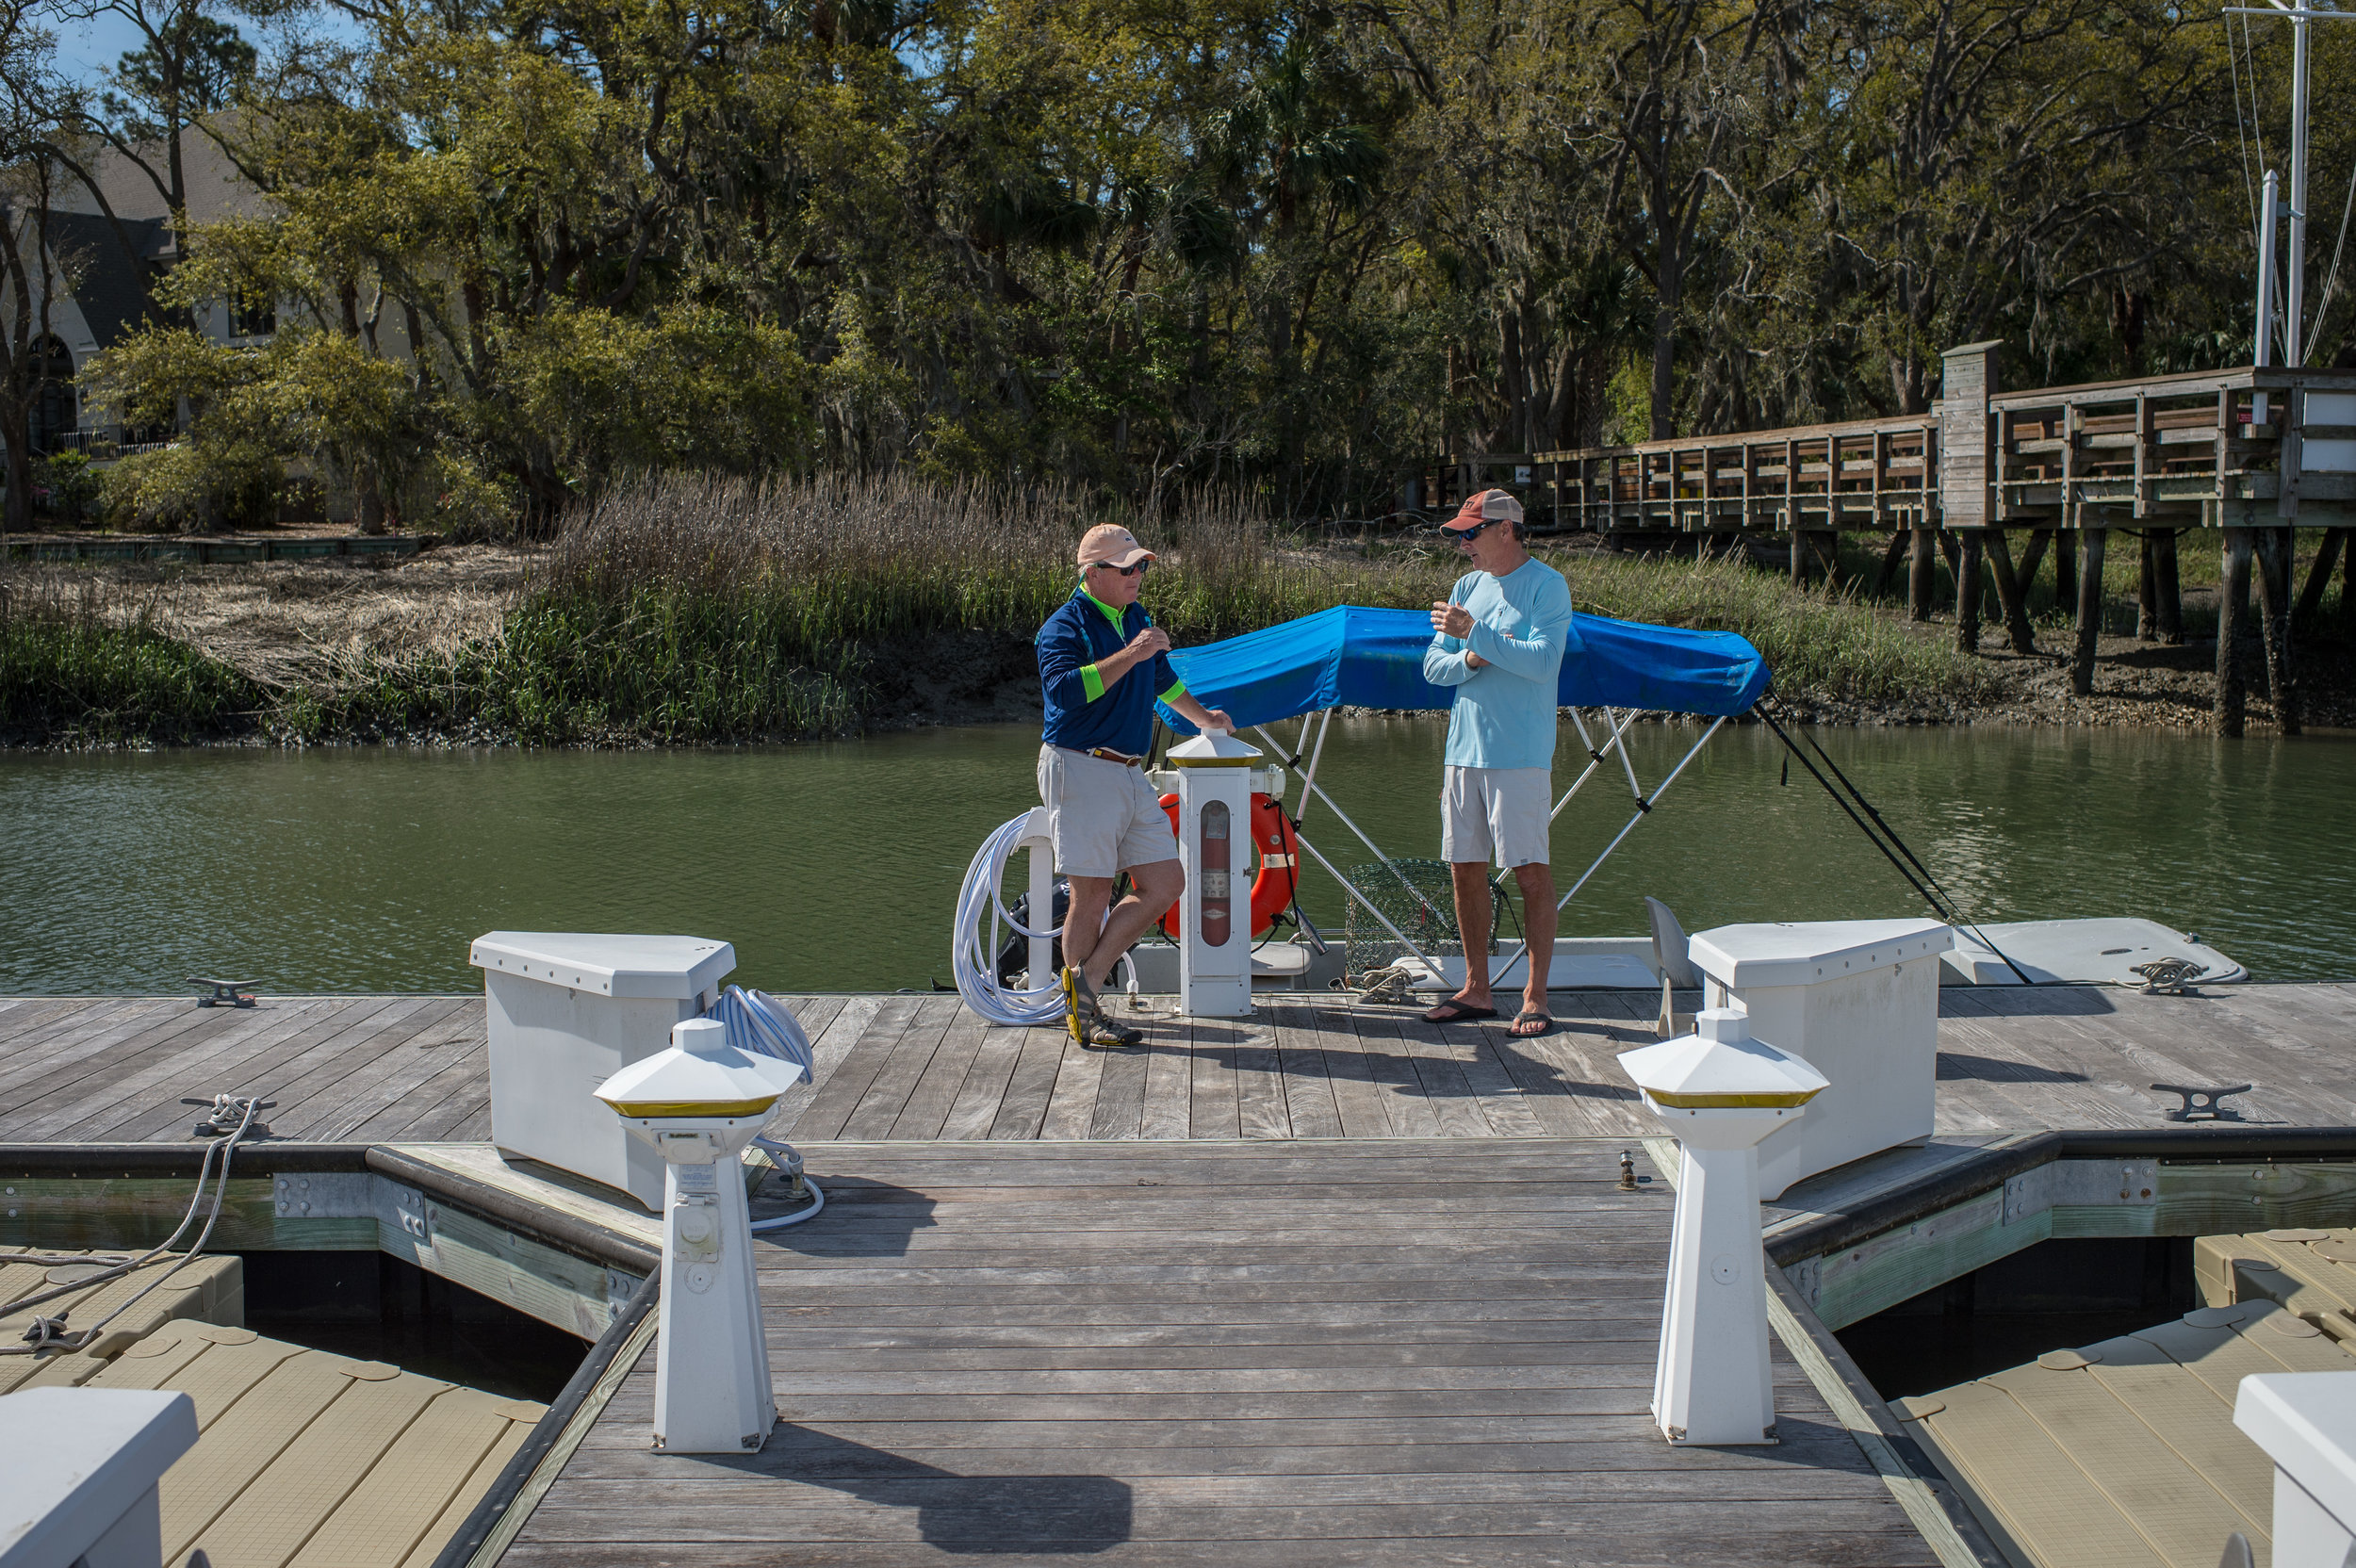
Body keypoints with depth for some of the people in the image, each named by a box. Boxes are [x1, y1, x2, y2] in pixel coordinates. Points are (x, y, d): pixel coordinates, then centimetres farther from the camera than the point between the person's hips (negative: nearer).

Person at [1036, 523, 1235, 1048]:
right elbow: (1063, 690, -27)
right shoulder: (1065, 626, -9)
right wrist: (1130, 655, -25)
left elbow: (1163, 678, 35)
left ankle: (1088, 976, 9)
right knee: (1093, 893, -4)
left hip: (1131, 775, 8)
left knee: (1166, 884, 2)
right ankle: (1081, 1011, 8)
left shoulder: (1138, 619, 17)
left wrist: (1203, 717, 44)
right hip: (1079, 771, -8)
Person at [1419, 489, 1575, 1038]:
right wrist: (1471, 659, -9)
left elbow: (1543, 661, -18)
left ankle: (1535, 996, 1)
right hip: (1464, 747, 7)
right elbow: (1433, 665, 11)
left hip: (1521, 752, -7)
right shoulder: (1467, 587, 14)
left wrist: (1477, 634, -19)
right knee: (1465, 869, 9)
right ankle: (1476, 989, 20)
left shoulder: (1546, 586, -6)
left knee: (1531, 871, -5)